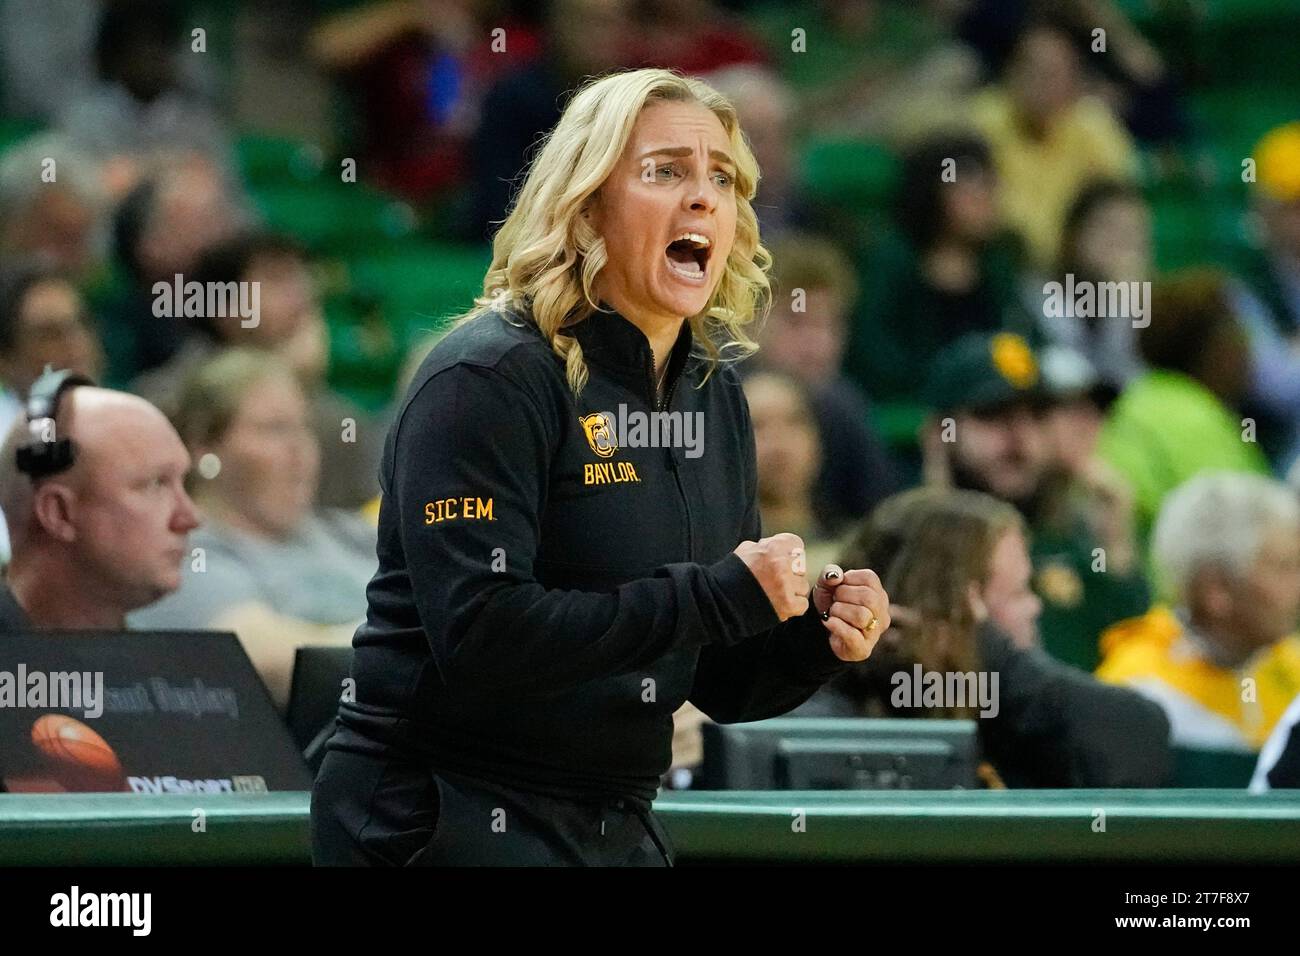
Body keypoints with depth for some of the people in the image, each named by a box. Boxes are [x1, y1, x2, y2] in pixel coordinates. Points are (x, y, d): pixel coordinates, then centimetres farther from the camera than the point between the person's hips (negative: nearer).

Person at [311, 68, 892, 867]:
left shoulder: (715, 396, 8)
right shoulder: (491, 379, -14)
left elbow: (720, 681, 13)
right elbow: (481, 636, -25)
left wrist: (816, 636, -8)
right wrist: (719, 597, -22)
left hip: (618, 828, 7)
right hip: (449, 825, -7)